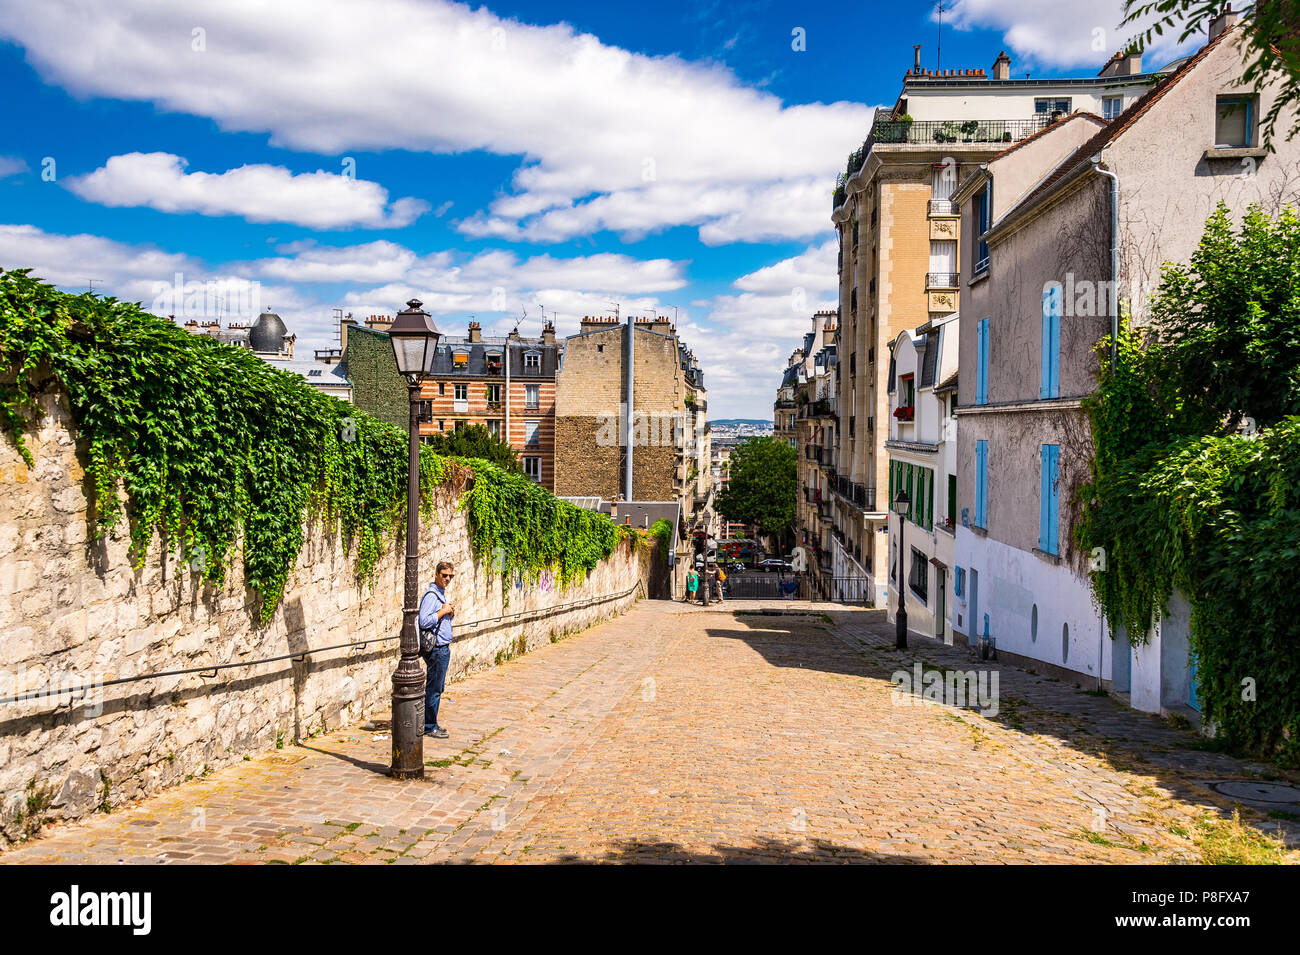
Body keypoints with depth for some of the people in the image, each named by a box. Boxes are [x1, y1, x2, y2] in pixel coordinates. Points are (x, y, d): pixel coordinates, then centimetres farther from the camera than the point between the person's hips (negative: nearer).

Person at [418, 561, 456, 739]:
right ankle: (429, 727, 3)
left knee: (438, 688, 14)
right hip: (436, 649, -10)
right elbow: (424, 621, -25)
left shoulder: (442, 594, 16)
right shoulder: (431, 595, -15)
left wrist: (451, 612, 5)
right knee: (433, 689, -4)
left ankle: (430, 724, 22)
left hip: (443, 647, 10)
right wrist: (443, 611, -18)